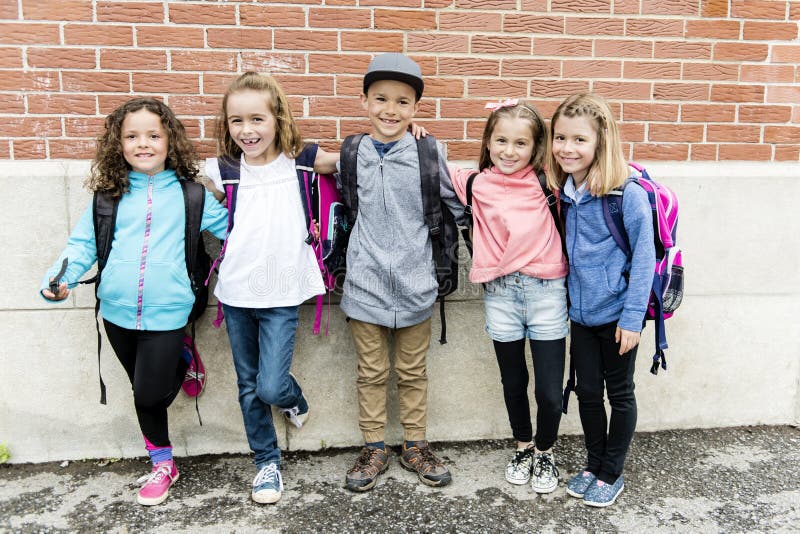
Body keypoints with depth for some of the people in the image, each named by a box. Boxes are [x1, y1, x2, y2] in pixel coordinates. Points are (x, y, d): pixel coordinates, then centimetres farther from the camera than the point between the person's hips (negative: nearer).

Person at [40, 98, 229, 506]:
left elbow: (231, 227, 1)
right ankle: (163, 463, 40)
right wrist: (58, 279, -10)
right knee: (144, 390, 14)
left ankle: (161, 463, 25)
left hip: (165, 312, -3)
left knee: (148, 395, -4)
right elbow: (83, 243, 6)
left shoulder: (189, 194, 1)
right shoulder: (110, 195, 6)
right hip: (117, 310, 3)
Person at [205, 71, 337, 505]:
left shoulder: (298, 162, -4)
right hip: (236, 291, 3)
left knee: (271, 387, -8)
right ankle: (267, 462, 31)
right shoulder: (224, 170, 0)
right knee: (248, 387, 12)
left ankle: (294, 397, 29)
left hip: (281, 294, -2)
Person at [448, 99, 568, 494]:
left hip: (546, 290, -1)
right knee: (513, 382, 16)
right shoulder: (477, 184, 3)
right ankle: (523, 447, 40)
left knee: (550, 388, 5)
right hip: (501, 294, 1)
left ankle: (545, 453, 31)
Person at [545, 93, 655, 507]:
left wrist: (632, 317, -16)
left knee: (619, 393, 12)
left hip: (617, 313, -5)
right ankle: (593, 465, 35)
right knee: (587, 391, 15)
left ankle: (611, 474, 29)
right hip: (580, 313, 5)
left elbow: (643, 258, -15)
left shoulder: (628, 195, -18)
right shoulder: (560, 192, -1)